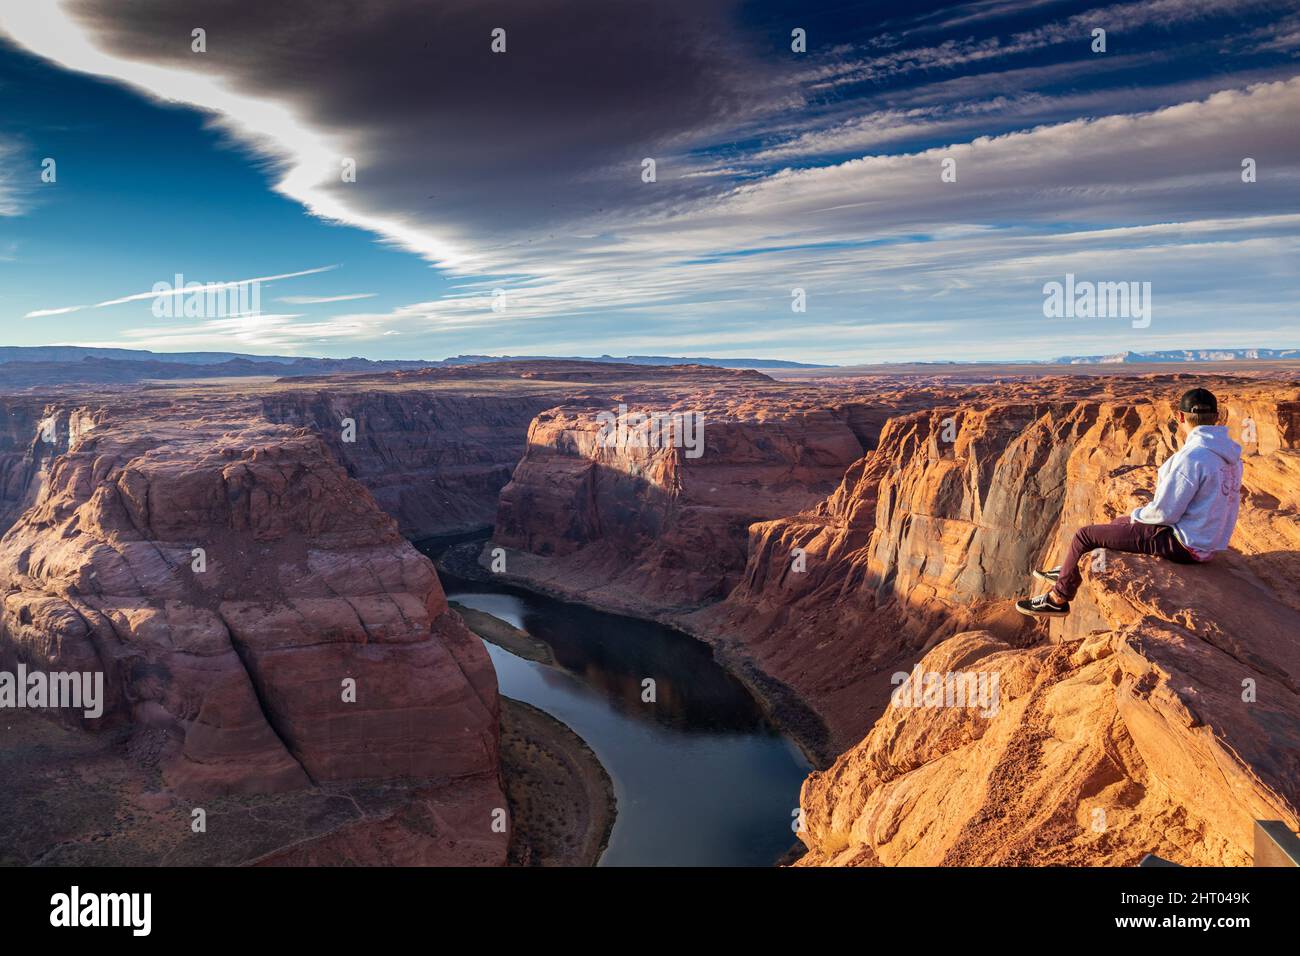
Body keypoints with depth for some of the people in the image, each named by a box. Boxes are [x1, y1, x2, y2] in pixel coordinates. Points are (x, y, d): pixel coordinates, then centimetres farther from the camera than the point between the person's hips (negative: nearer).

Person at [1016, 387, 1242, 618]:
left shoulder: (1191, 457, -25)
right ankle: (1069, 572, 39)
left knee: (1084, 536, -2)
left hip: (1182, 546, -9)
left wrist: (1137, 515, -1)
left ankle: (1058, 599, 13)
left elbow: (1165, 512, -22)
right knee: (1119, 522, 29)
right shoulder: (1230, 456, 4)